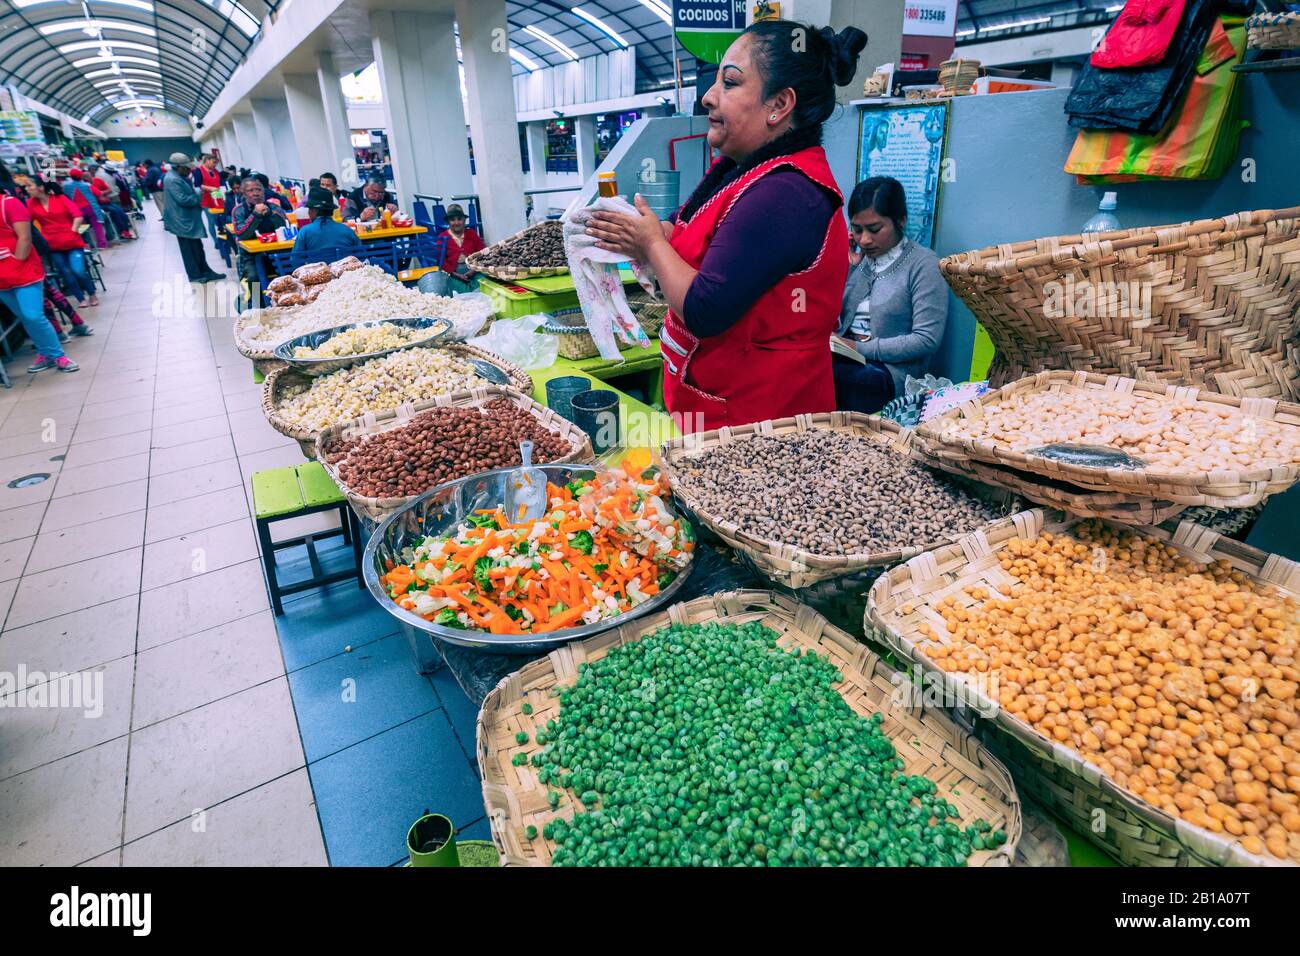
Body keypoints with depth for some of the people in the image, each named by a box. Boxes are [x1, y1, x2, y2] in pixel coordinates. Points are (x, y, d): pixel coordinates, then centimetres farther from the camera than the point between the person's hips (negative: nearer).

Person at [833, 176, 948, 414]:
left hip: (890, 370, -5)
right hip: (844, 357, 5)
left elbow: (927, 340, -10)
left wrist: (860, 348, -16)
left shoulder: (923, 264, -1)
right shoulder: (859, 258, 16)